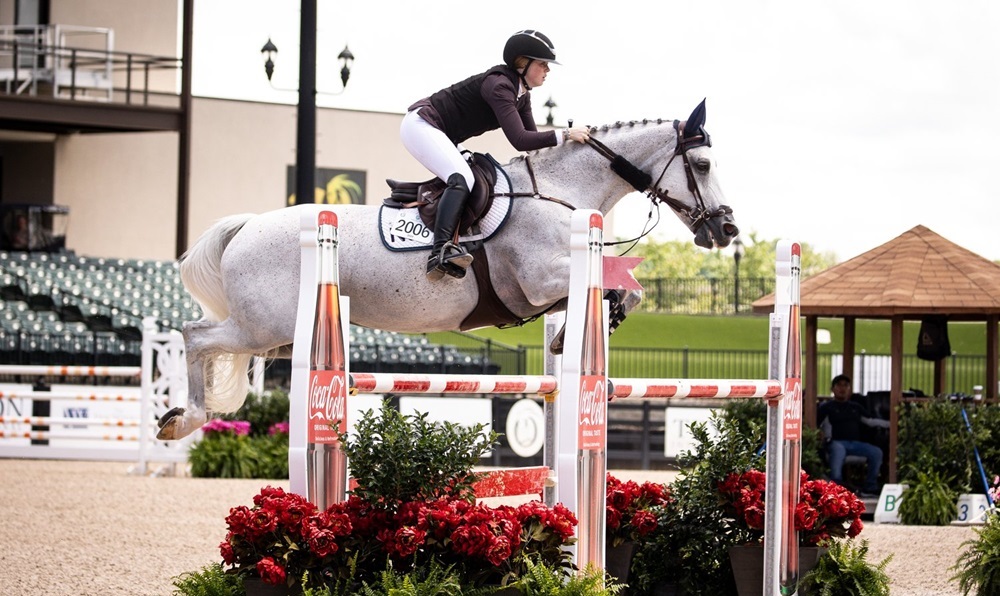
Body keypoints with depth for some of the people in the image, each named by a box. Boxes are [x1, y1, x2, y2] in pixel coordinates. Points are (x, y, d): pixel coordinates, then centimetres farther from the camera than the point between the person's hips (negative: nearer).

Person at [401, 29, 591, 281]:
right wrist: (565, 135, -30)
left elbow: (532, 139, 8)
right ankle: (440, 251, -43)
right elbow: (519, 140, -32)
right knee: (462, 180, -28)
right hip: (420, 125, -11)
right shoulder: (499, 85, -25)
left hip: (441, 136, 11)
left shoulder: (522, 95, 5)